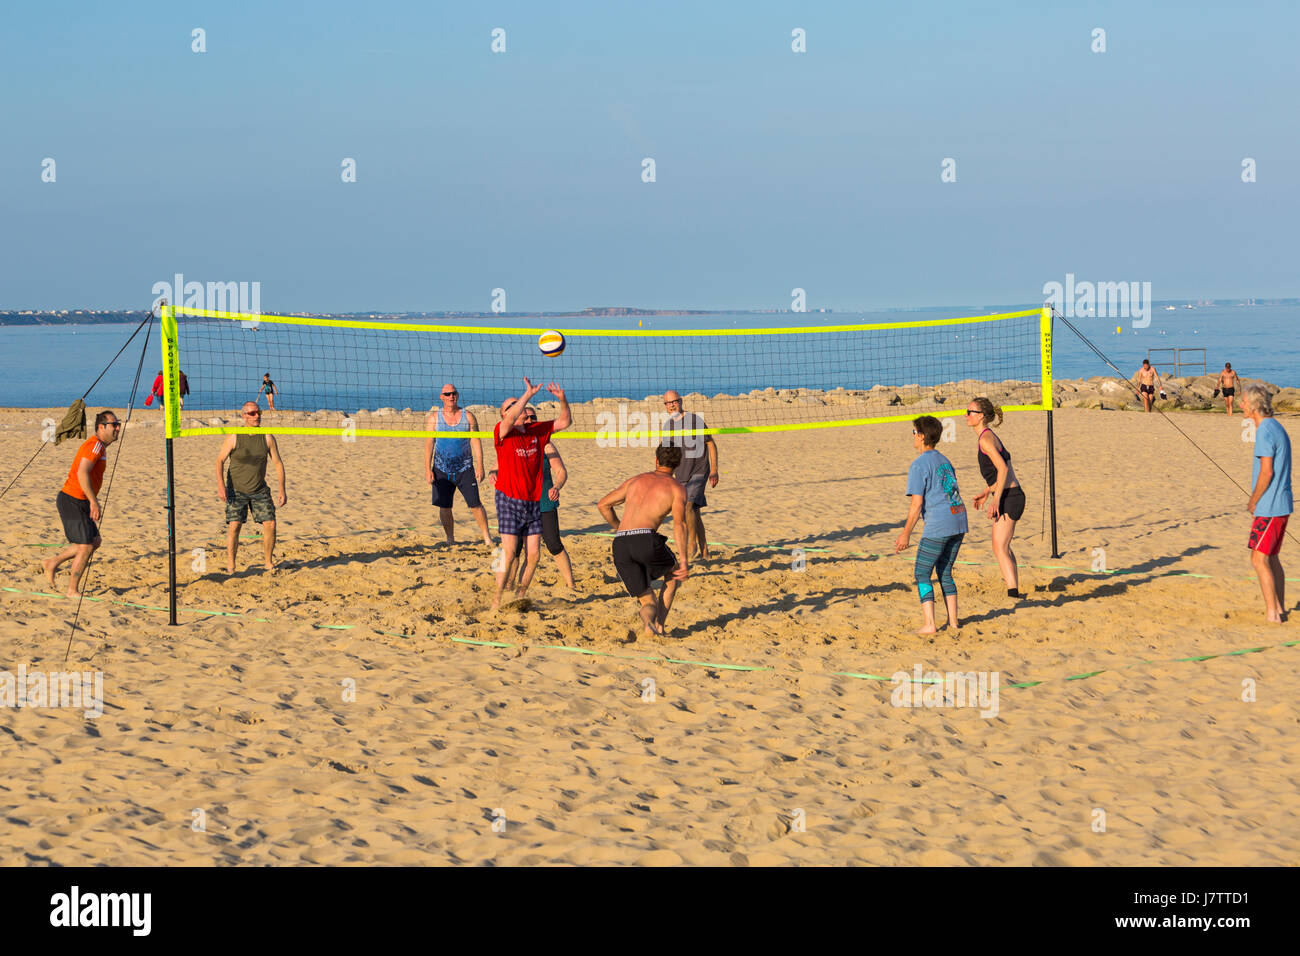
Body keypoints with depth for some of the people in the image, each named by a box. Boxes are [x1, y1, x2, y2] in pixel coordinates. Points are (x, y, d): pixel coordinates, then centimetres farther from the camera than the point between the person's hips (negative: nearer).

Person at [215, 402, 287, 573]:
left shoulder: (267, 438, -2)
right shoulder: (234, 437, -8)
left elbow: (278, 463, 4)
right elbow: (220, 460, -5)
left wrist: (282, 490, -1)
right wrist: (221, 485, -18)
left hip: (260, 490, 3)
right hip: (236, 490, -3)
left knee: (270, 524, -7)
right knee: (234, 525, -14)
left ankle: (269, 563, 10)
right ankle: (230, 567, -5)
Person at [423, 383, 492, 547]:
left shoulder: (468, 416, 2)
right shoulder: (434, 417, 2)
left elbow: (476, 442, 2)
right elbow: (429, 444, 1)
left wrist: (480, 466, -5)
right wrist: (427, 469, -6)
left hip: (465, 469, -1)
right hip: (441, 470, 1)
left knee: (475, 504, -6)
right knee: (444, 507, 1)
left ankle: (487, 537, 5)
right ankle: (450, 539, 18)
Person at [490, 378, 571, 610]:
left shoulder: (537, 431, 9)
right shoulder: (502, 432, -7)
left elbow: (565, 421, 10)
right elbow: (510, 420, -29)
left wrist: (562, 399, -8)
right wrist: (528, 394, -33)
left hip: (534, 501, 5)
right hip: (509, 500, -5)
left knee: (533, 555, 3)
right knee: (509, 553, -10)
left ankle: (520, 597, 19)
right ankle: (497, 601, -1)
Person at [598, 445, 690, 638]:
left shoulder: (636, 480, 27)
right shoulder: (677, 487, 12)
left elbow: (603, 504, 28)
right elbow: (679, 524, -3)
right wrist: (684, 562, -7)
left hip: (620, 545, 4)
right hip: (645, 539, -4)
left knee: (648, 602, 13)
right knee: (673, 574, 29)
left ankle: (648, 621, -23)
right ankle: (659, 625, 15)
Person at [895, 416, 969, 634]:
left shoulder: (919, 465, -8)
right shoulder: (944, 460, 18)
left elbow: (917, 504, -12)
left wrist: (906, 534, -6)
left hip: (938, 524, -8)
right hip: (959, 518, 8)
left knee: (922, 574, 0)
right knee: (945, 572, 18)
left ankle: (928, 624, -8)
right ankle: (953, 620, 15)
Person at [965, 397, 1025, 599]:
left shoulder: (985, 439, -15)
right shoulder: (989, 436, 15)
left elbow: (1003, 469, -22)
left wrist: (996, 500, -23)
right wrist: (985, 493, 23)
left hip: (1009, 497, -11)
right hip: (1009, 496, 11)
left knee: (1000, 548, -13)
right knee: (1003, 547, 22)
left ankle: (1013, 593, -17)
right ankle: (1015, 589, 30)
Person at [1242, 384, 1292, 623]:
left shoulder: (1265, 431, -16)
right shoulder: (1277, 428, 14)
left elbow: (1267, 472, -21)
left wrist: (1253, 502, -9)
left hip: (1269, 507, -10)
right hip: (1281, 505, 10)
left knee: (1259, 558, -6)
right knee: (1272, 558, 15)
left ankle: (1272, 612, -5)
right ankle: (1279, 609, 19)